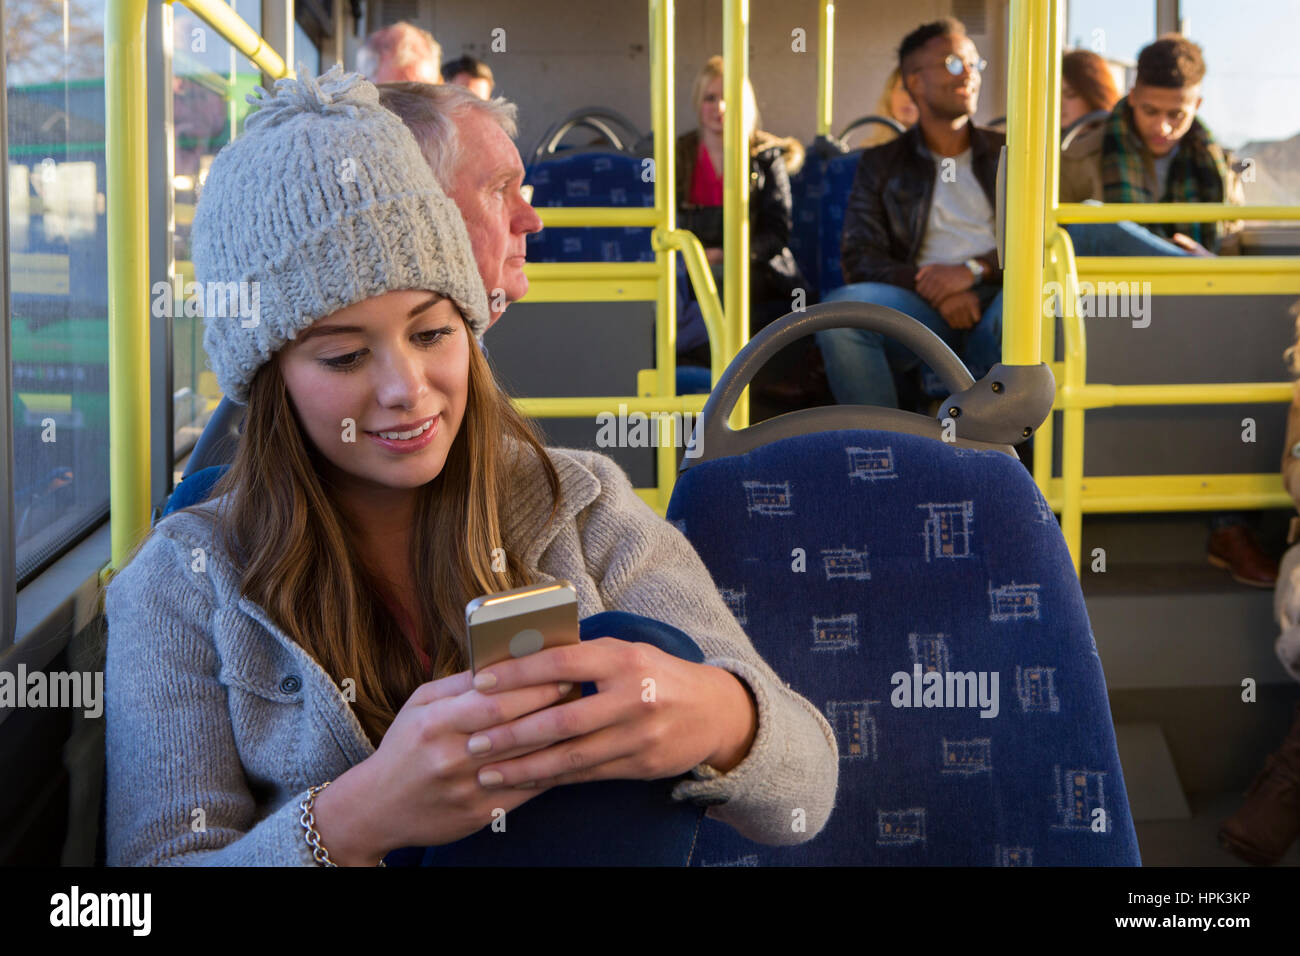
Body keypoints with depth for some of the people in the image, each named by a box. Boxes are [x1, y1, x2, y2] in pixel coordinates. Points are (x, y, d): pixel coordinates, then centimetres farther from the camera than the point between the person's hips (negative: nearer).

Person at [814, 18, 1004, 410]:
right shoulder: (881, 164, 19)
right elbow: (860, 258, 6)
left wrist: (974, 269, -11)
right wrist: (934, 288, -12)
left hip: (997, 292, 0)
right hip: (921, 301, 0)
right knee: (838, 310, -31)